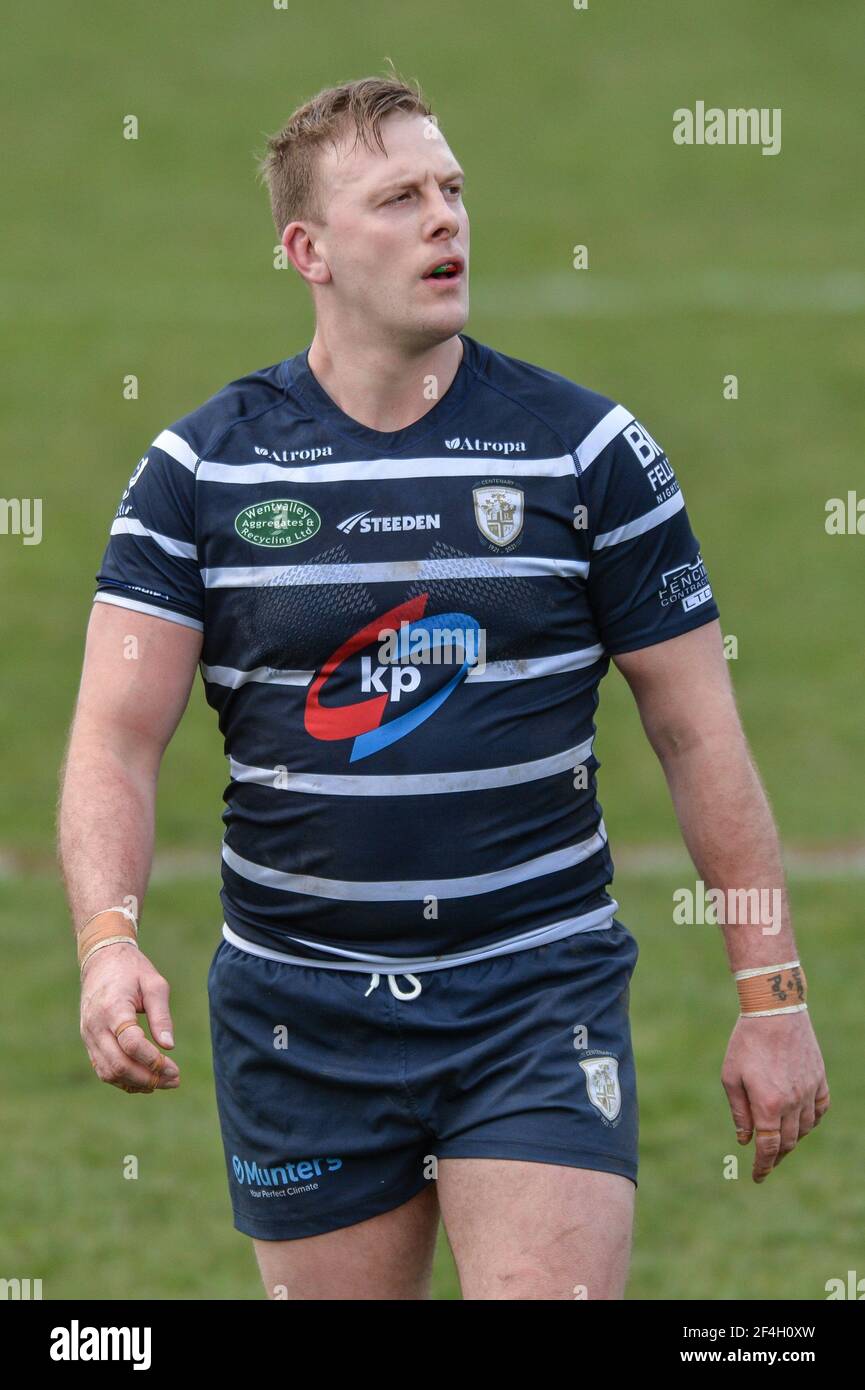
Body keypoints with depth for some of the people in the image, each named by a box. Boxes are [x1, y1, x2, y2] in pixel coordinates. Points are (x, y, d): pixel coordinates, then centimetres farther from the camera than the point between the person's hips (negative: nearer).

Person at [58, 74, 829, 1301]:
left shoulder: (591, 452, 0)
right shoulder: (203, 468, 1)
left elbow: (701, 738, 4)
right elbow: (115, 738, -4)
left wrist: (772, 993, 1)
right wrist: (109, 942, -22)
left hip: (541, 996, -1)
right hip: (298, 1013, 1)